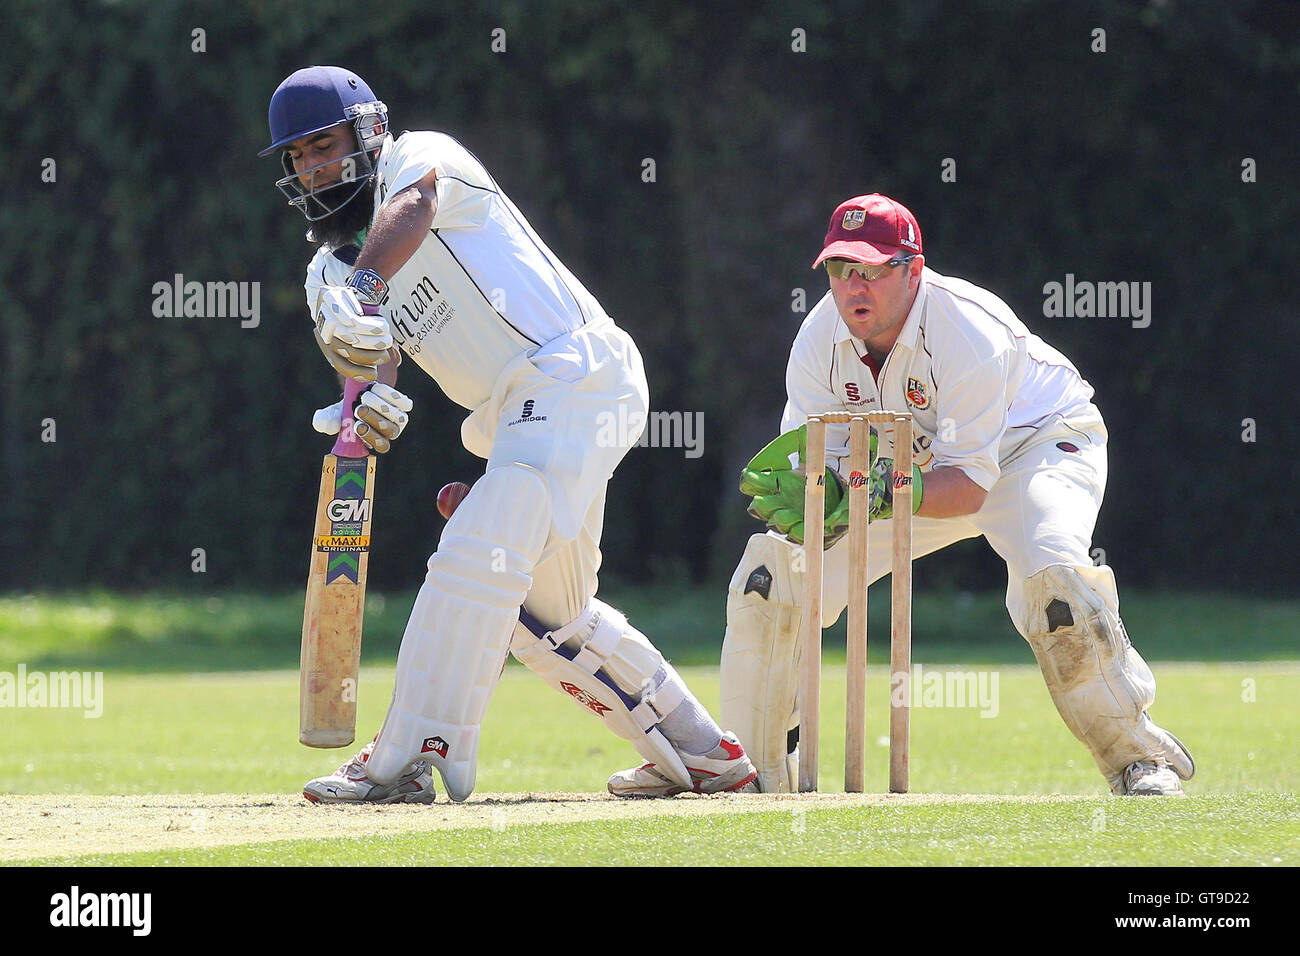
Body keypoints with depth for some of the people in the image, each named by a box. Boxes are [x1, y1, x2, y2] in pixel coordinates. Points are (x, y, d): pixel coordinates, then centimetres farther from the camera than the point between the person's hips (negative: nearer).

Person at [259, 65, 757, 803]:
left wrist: (362, 292, -48)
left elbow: (413, 205, -28)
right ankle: (704, 754, 28)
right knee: (547, 616, 17)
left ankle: (407, 761, -27)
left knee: (478, 556, -22)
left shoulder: (420, 155, -4)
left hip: (573, 374, -10)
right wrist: (377, 399, -26)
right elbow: (374, 349, -1)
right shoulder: (330, 272, 17)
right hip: (518, 417, 10)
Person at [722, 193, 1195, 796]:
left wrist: (889, 492, -51)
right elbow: (813, 462, -19)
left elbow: (969, 486, -33)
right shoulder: (818, 340, -18)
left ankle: (1141, 754, -20)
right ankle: (756, 769, 6)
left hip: (1037, 439, -5)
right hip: (908, 461, 5)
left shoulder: (967, 333, -34)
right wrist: (803, 494, -43)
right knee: (774, 563, -8)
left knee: (1051, 574, -35)